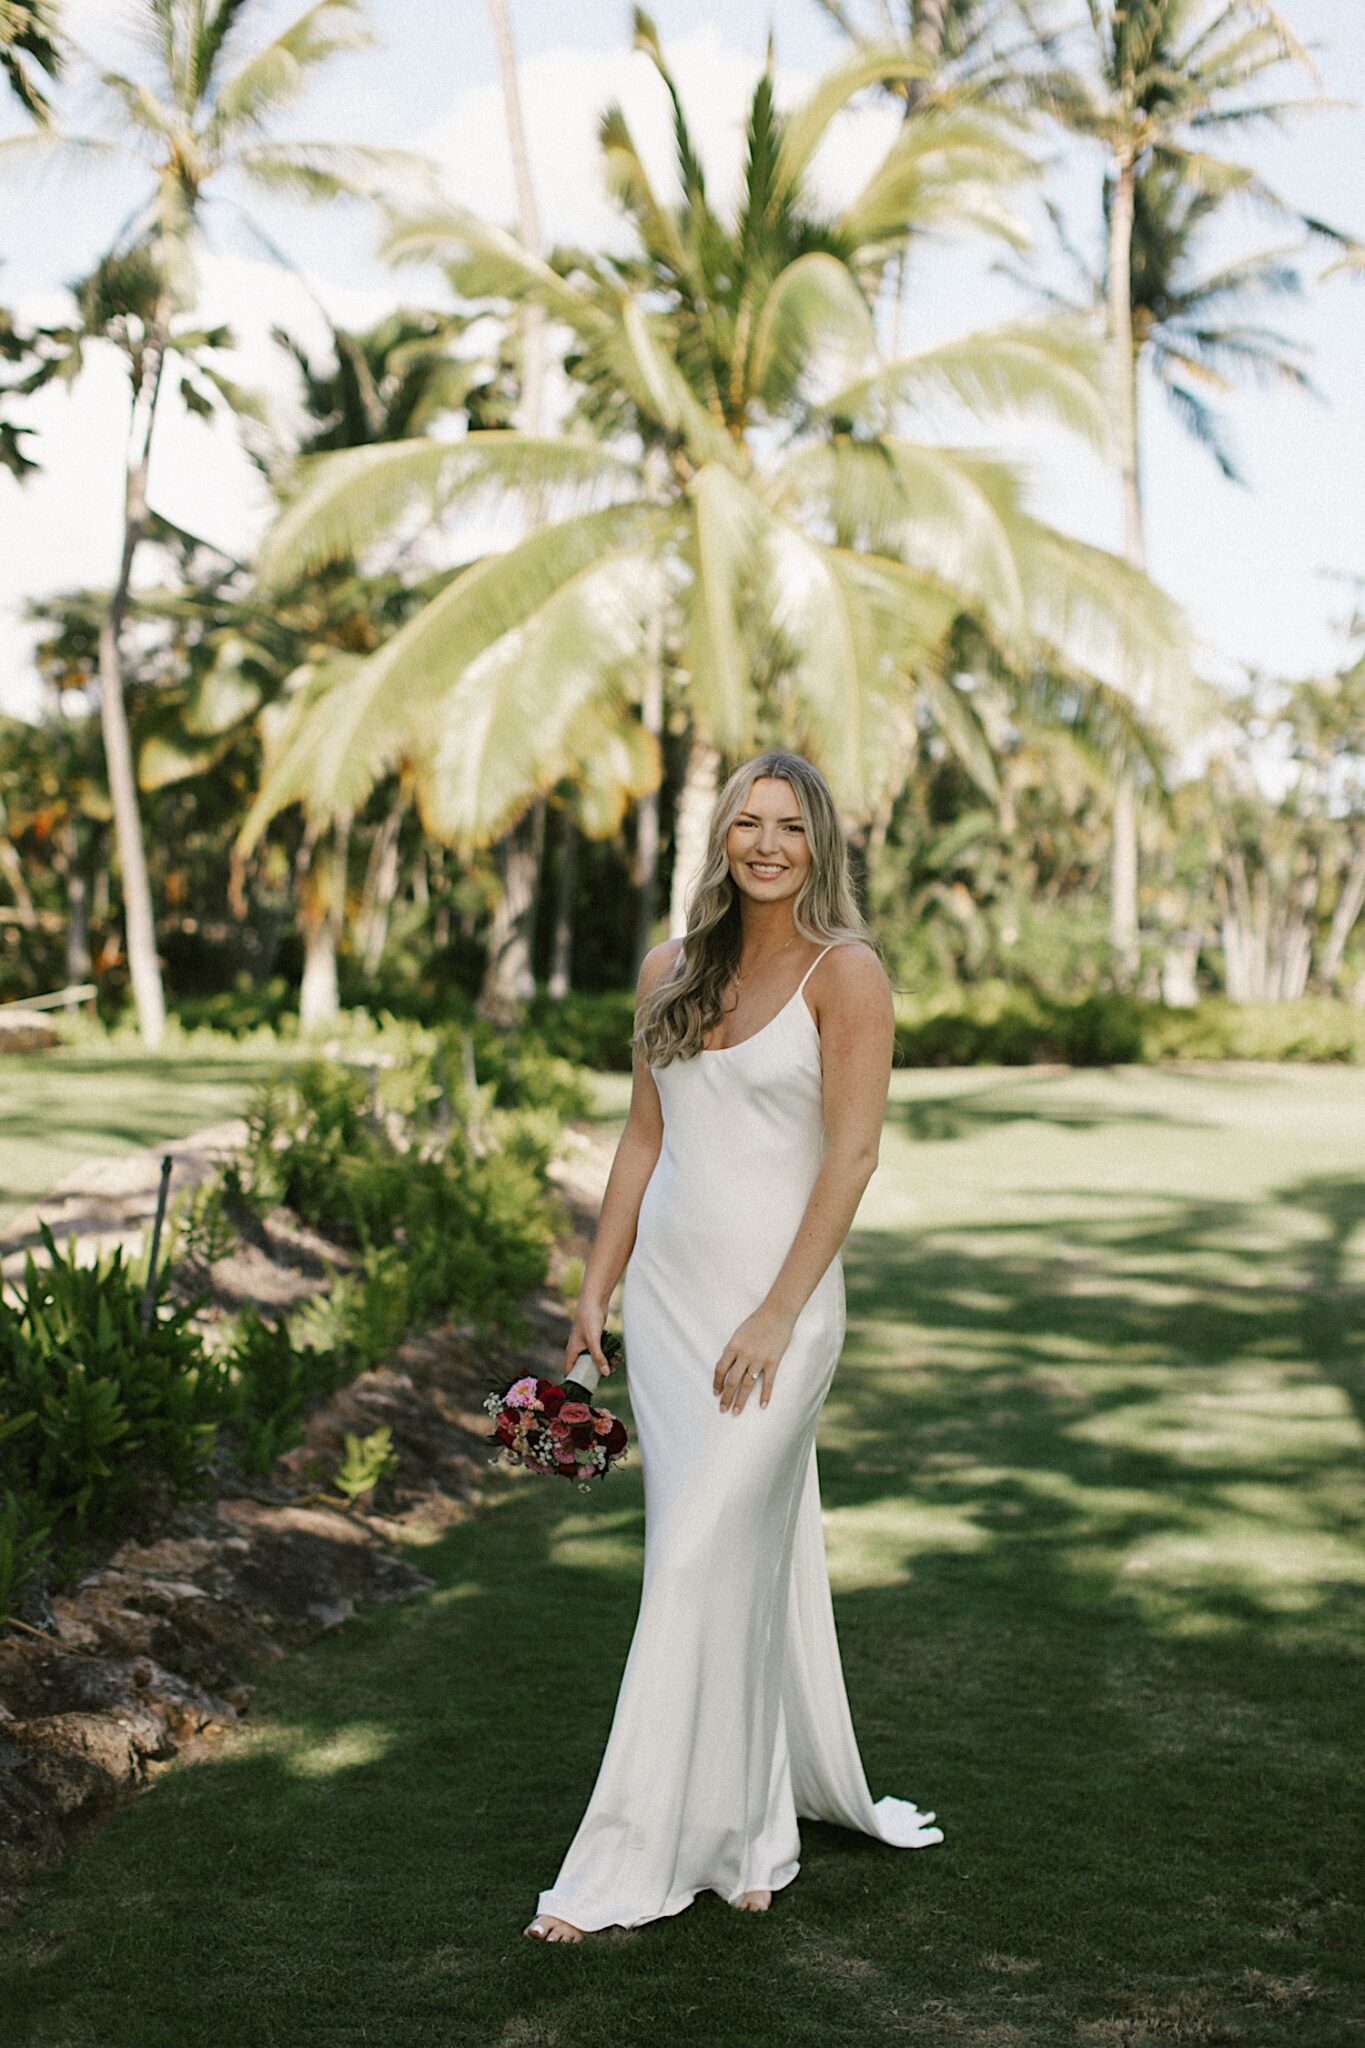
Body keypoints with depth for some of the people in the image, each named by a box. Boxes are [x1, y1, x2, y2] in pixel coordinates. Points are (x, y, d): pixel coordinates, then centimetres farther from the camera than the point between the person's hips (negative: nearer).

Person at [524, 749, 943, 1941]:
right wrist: (596, 1292, 10)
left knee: (703, 1566, -6)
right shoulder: (670, 973, 10)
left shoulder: (845, 972, -8)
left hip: (776, 1296, -5)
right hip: (666, 1292, 5)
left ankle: (640, 1859, 2)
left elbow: (852, 1153, -12)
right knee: (749, 1556, 12)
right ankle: (755, 1833, 26)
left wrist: (775, 1317, -16)